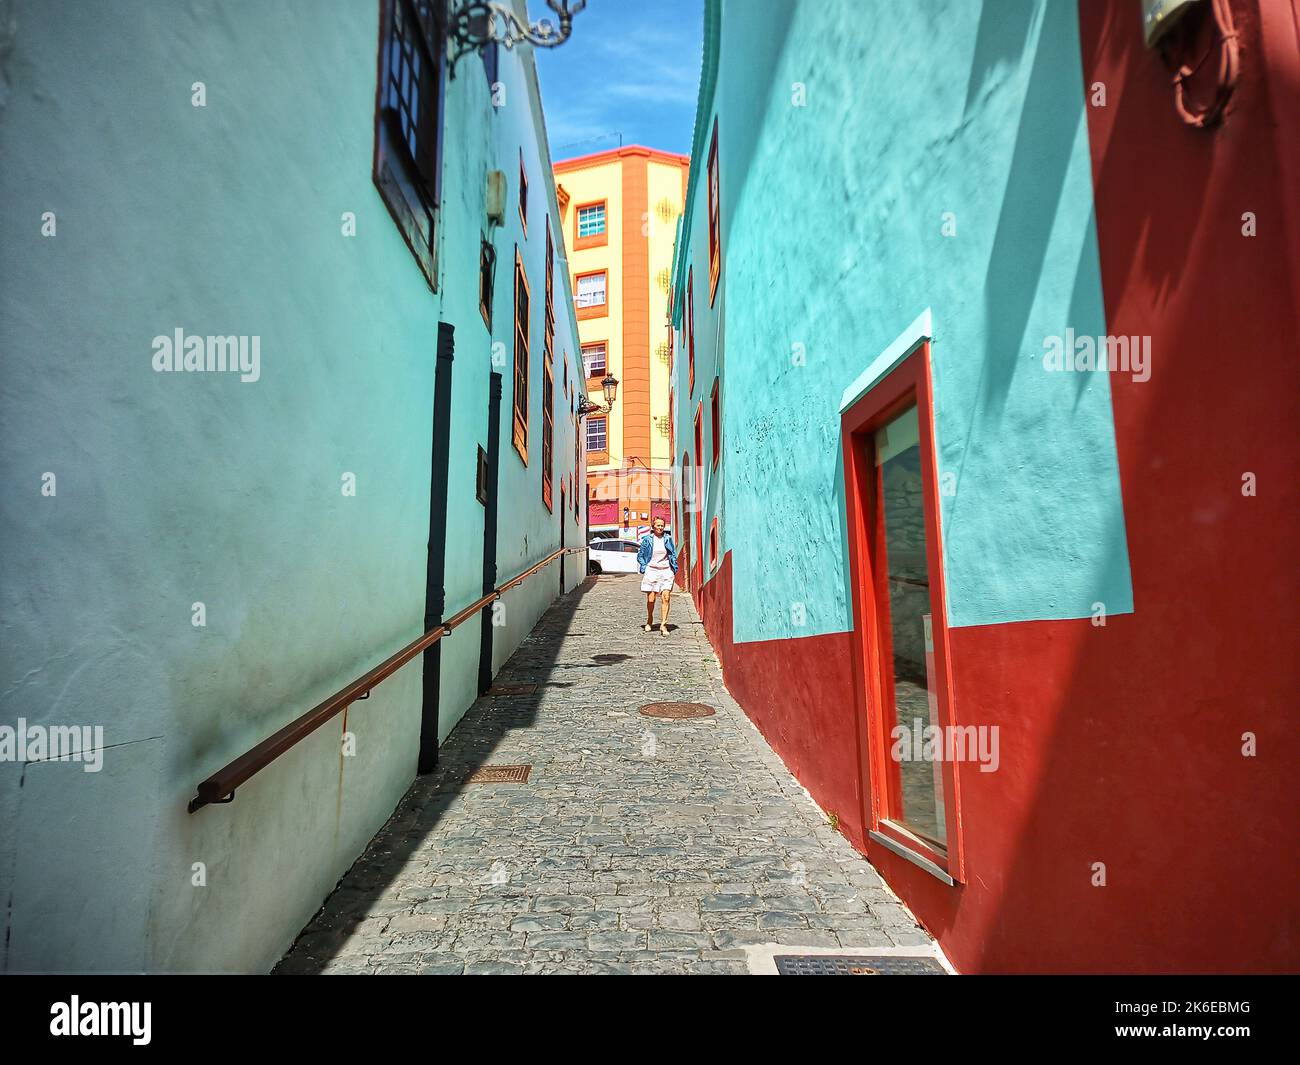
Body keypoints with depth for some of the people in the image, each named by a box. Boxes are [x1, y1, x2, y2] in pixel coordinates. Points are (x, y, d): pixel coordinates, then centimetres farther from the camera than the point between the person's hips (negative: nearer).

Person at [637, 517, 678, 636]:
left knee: (666, 598, -11)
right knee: (650, 599, 2)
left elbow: (673, 554, 16)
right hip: (651, 571, -1)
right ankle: (649, 621, 28)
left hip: (666, 571, 1)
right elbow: (640, 556, 9)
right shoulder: (647, 539, 3)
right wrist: (644, 568, -3)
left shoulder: (668, 538, 9)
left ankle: (663, 625, -8)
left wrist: (674, 568, 6)